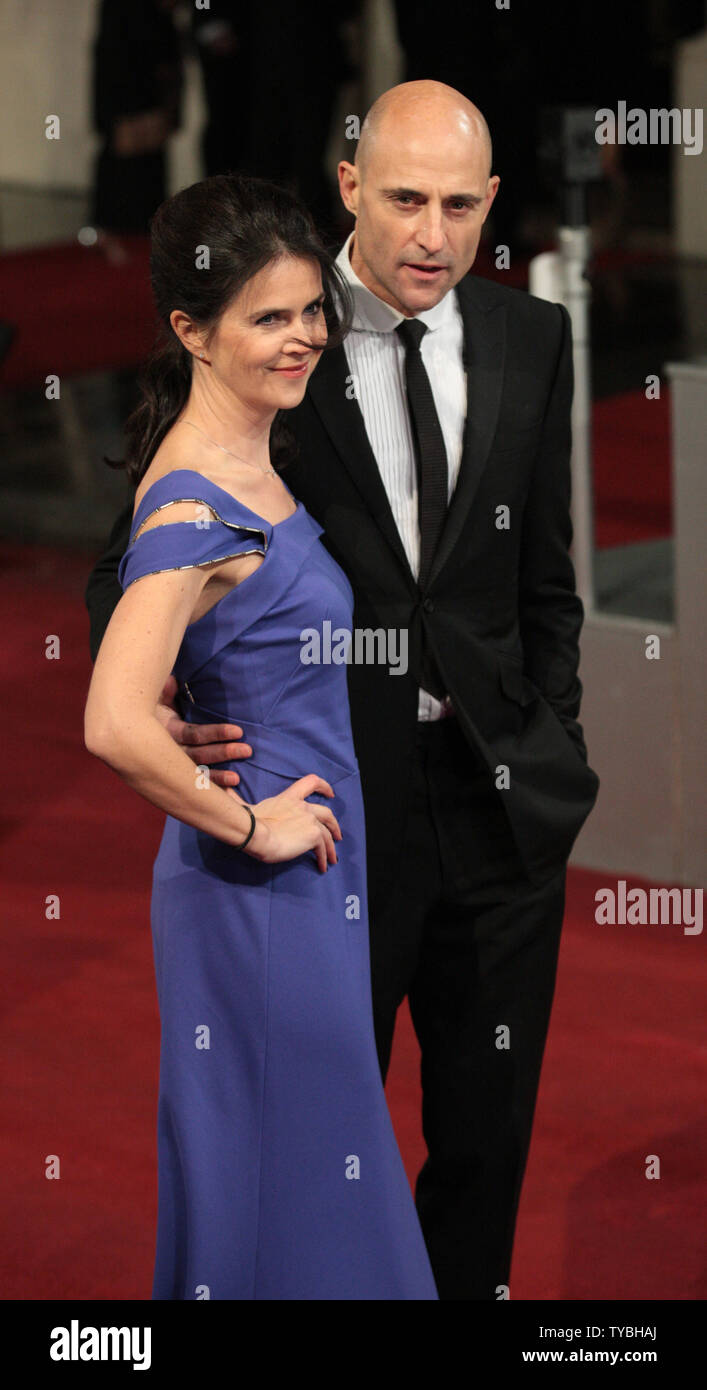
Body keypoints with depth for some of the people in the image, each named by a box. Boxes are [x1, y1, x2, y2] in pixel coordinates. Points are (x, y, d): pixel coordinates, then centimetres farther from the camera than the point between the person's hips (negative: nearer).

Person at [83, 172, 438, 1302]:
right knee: (286, 1172, -1)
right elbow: (116, 725, -33)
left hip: (311, 876, 9)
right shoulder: (193, 507, -22)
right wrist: (247, 824, -21)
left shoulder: (254, 466, 7)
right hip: (260, 896, -9)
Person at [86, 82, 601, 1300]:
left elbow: (546, 581, 12)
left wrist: (549, 759, 7)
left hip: (497, 811, 3)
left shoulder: (531, 342, 3)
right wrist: (154, 693, -26)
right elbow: (134, 566, -7)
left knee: (488, 1147, 12)